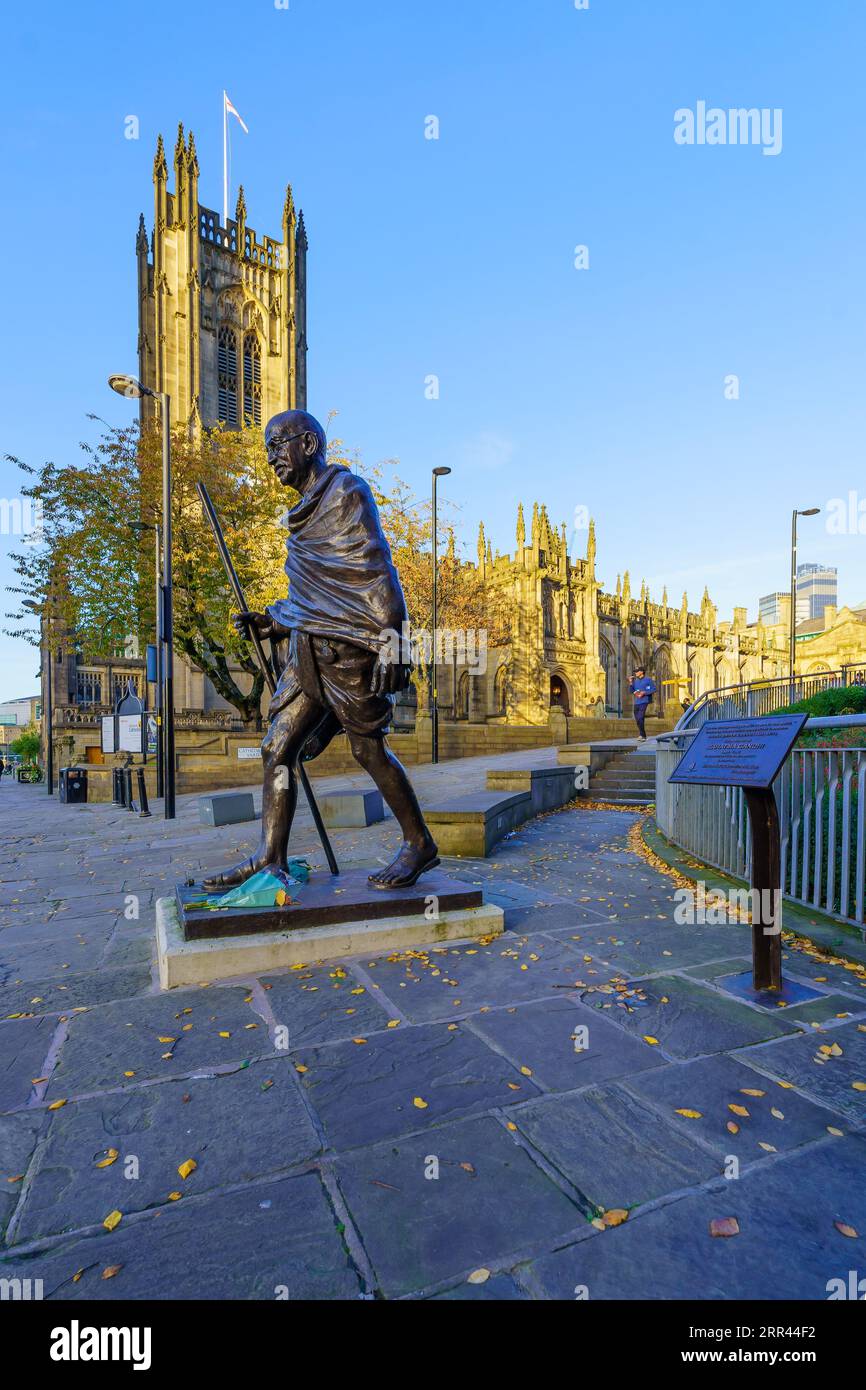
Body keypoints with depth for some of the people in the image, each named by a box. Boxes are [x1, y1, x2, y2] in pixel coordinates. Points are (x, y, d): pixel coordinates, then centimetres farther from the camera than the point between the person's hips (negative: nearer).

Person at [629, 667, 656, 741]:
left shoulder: (648, 679, -1)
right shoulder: (635, 680, 16)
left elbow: (653, 689, -4)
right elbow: (631, 691, 14)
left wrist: (644, 693, -14)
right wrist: (630, 683, 1)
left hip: (644, 702, -7)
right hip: (636, 702, 7)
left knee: (640, 718, -19)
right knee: (637, 720, 8)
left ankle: (641, 735, -14)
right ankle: (643, 736, 21)